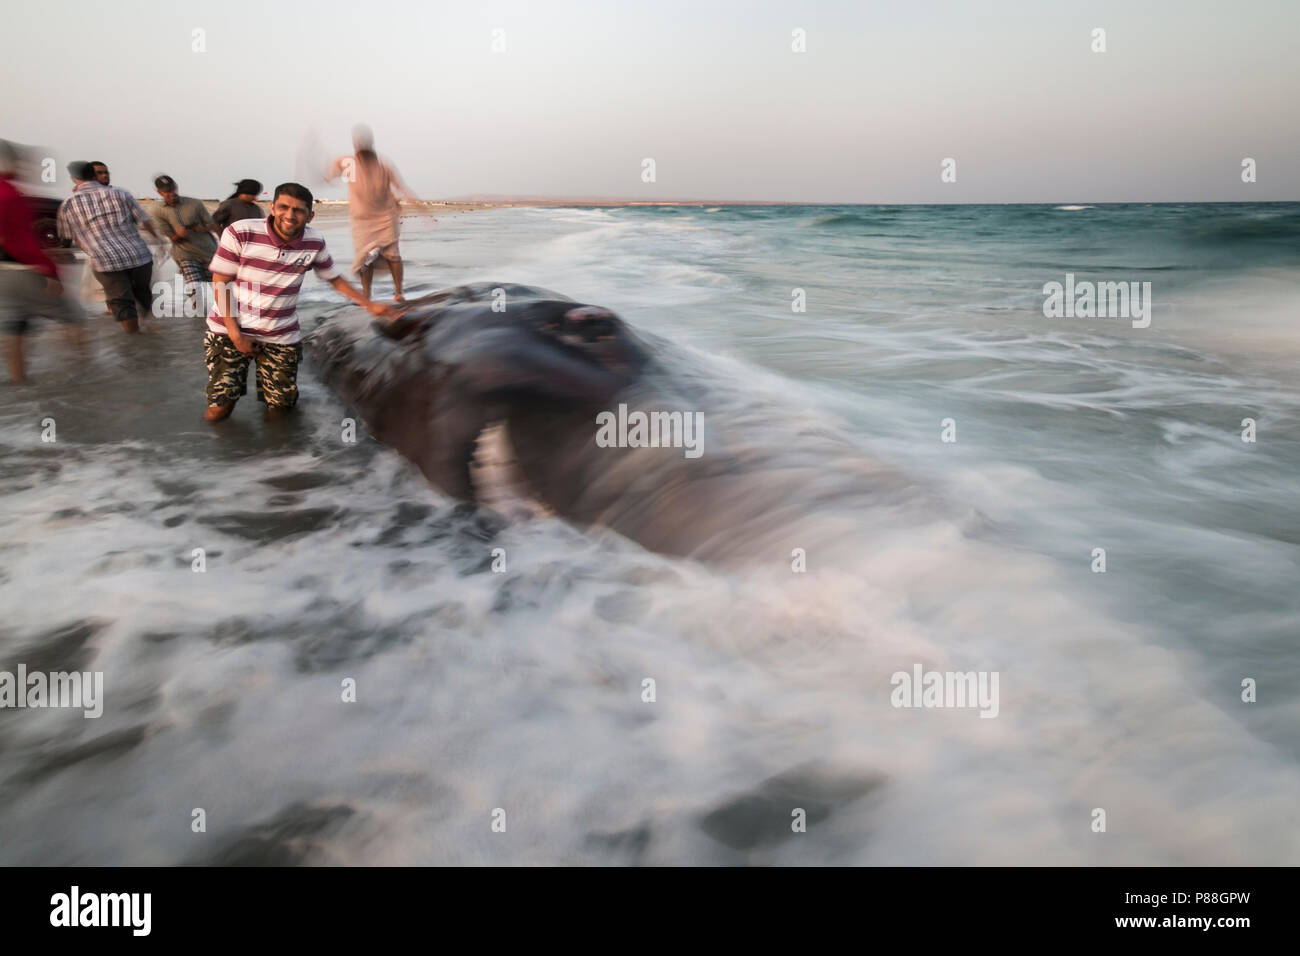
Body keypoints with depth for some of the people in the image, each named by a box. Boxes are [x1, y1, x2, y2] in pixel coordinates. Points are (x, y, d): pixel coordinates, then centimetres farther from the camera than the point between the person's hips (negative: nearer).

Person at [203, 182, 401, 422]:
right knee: (217, 411, -2)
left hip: (280, 336, 2)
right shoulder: (239, 233, -16)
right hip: (230, 329, -2)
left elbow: (335, 280, 10)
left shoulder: (315, 243, -6)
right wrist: (235, 334, -14)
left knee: (279, 409, 7)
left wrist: (371, 306, 3)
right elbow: (220, 284, -10)